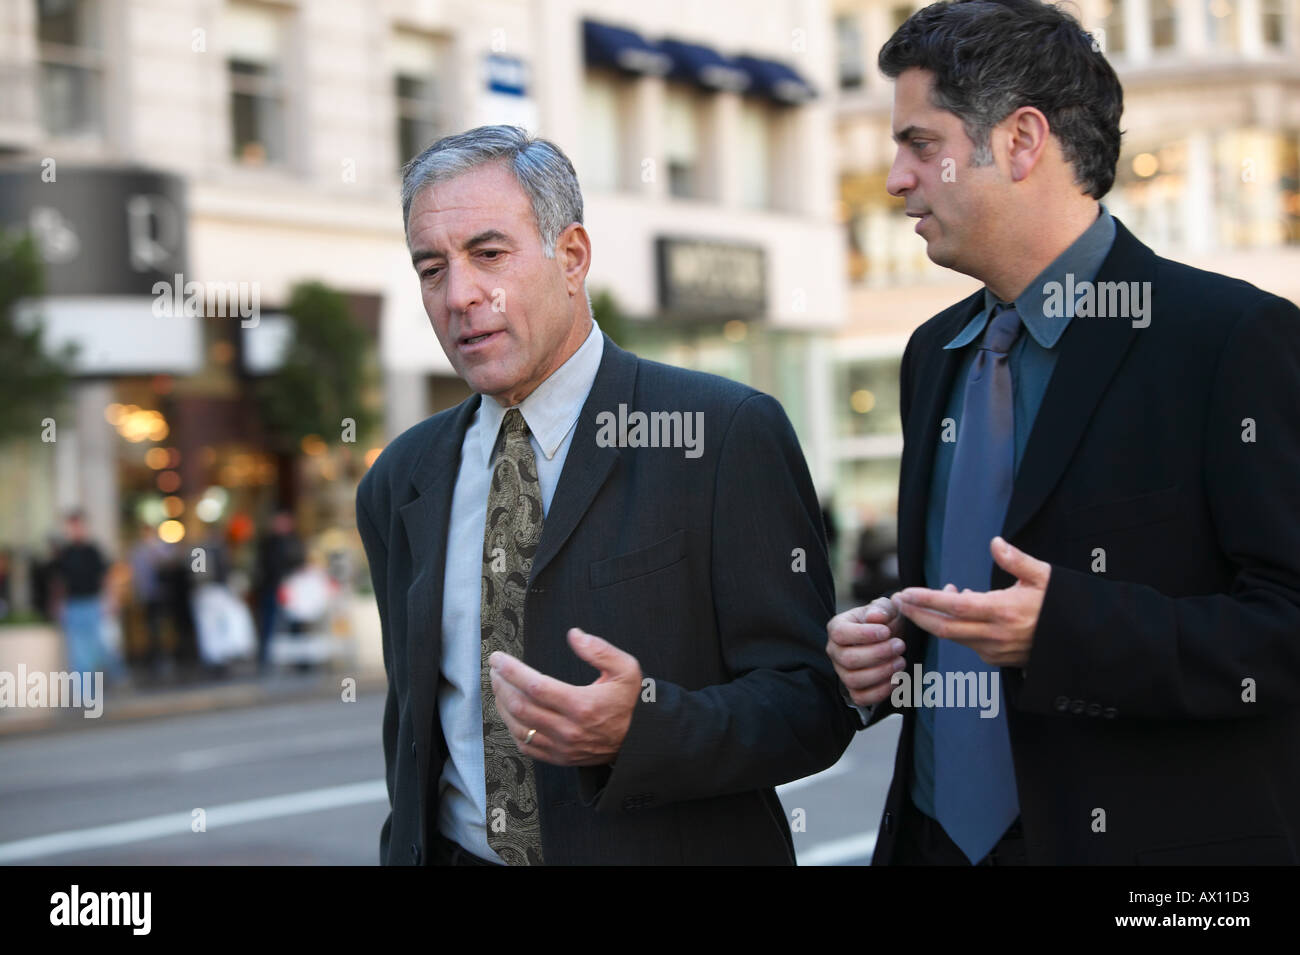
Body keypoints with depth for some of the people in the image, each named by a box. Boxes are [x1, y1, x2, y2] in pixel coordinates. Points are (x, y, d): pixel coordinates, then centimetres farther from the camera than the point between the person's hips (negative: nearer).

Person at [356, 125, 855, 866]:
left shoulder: (728, 435, -12)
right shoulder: (401, 484, 5)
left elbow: (813, 703, -16)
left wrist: (638, 731, -30)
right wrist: (407, 848, 2)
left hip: (676, 850, -4)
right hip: (456, 850, 4)